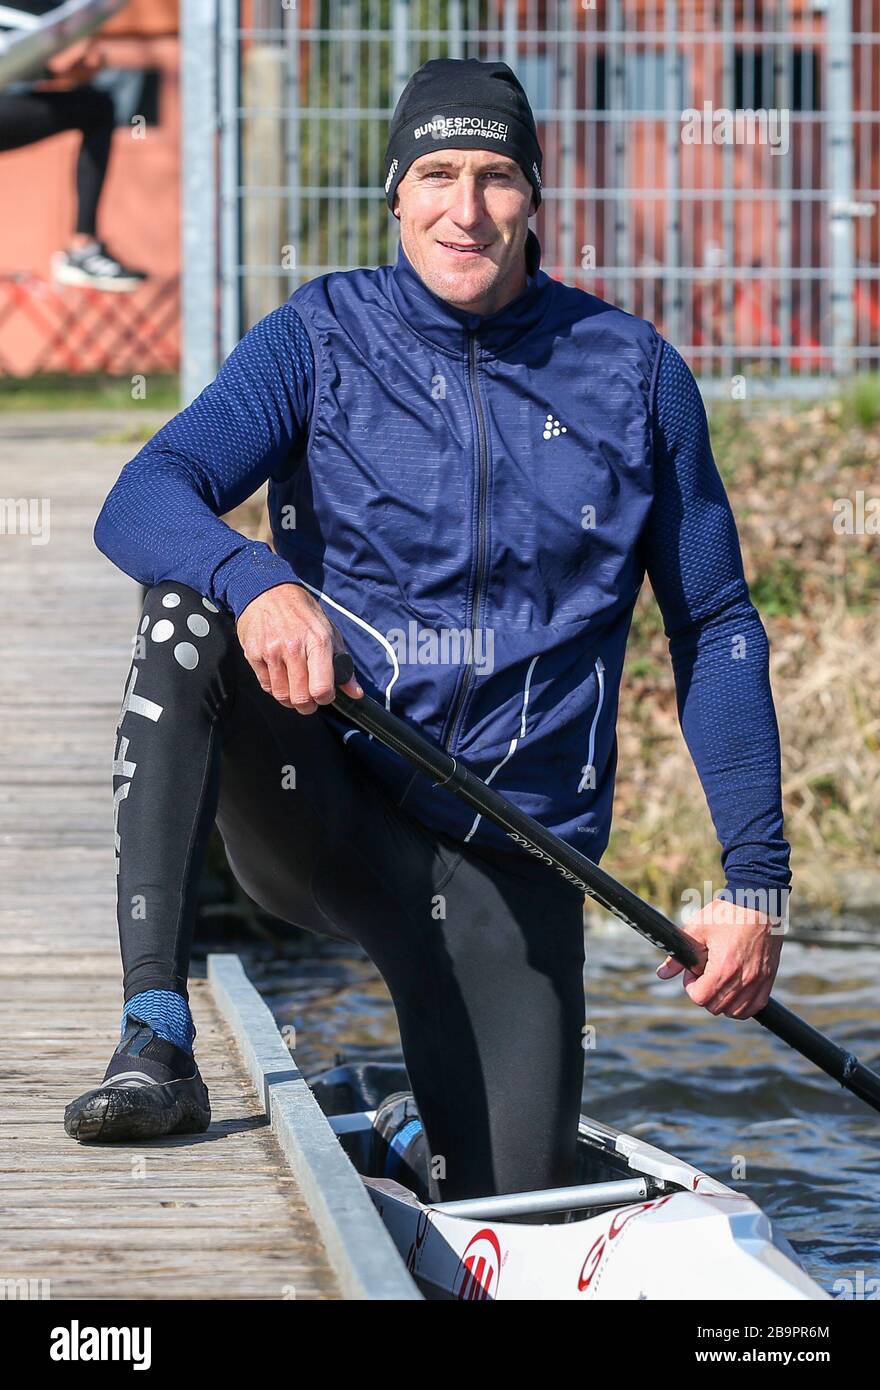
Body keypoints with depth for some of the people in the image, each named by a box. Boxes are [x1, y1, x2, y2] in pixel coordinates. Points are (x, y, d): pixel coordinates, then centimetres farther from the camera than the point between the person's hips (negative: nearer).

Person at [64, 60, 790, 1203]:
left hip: (512, 862, 1)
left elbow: (716, 630, 7)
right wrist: (258, 584, -39)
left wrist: (756, 880, 0)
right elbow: (140, 503, -16)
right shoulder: (321, 339, -2)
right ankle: (157, 1041, -32)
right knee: (190, 606, -30)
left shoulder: (633, 373, 2)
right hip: (321, 811, 0)